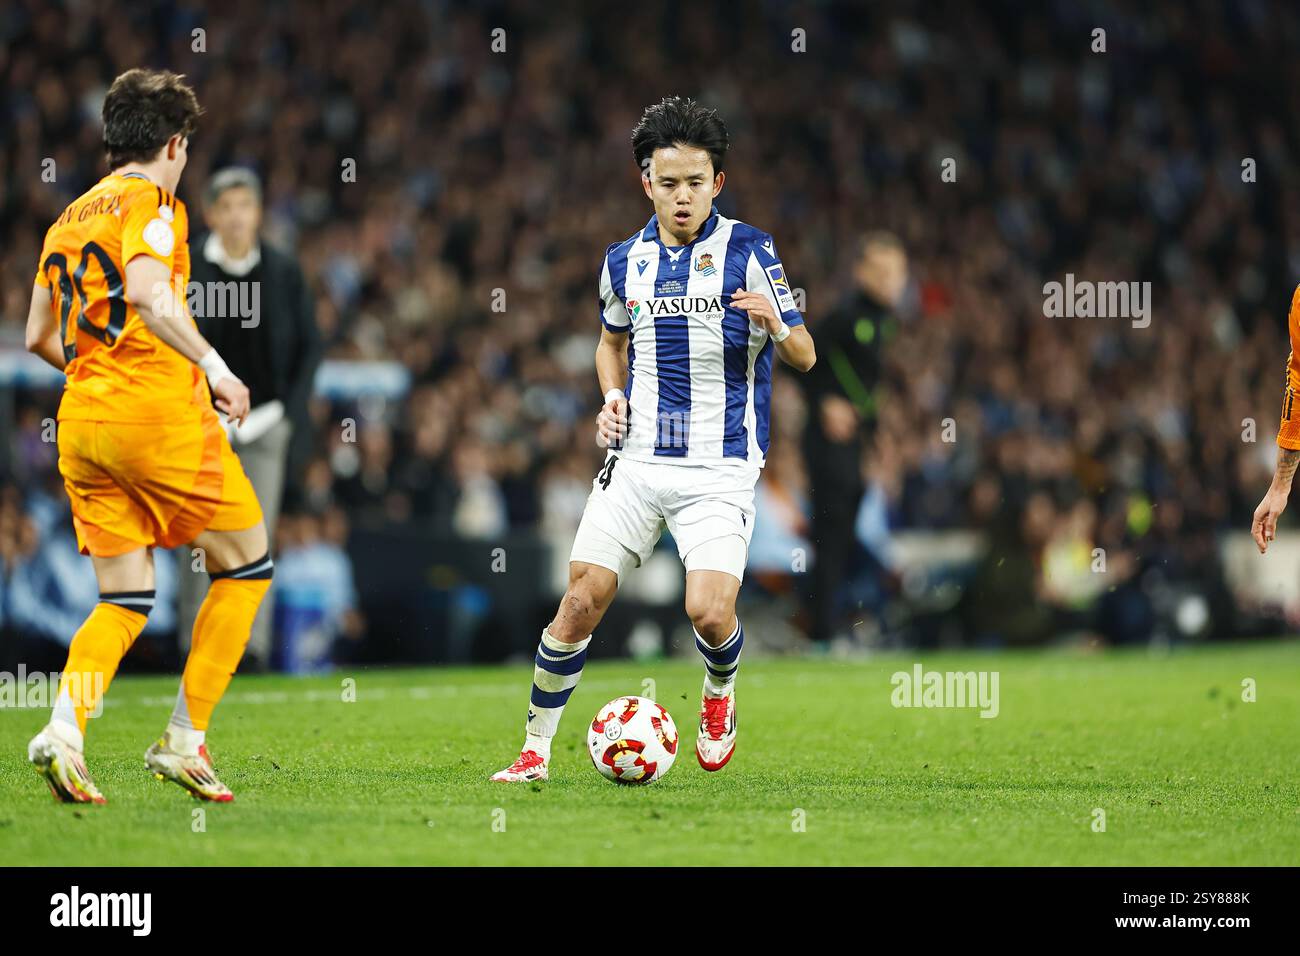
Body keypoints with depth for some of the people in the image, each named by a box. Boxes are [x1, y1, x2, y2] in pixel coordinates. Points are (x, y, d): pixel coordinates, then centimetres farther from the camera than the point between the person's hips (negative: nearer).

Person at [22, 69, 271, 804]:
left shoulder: (68, 218, 18)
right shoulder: (151, 202, -4)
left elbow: (40, 337, 22)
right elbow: (149, 296, -23)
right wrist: (213, 365, -23)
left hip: (81, 420, 7)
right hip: (157, 413, -7)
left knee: (124, 601, 8)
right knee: (247, 566, 7)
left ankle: (66, 728, -18)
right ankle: (185, 739, 2)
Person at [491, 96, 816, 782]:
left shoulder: (748, 251, -4)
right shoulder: (625, 261, 8)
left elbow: (804, 356, -3)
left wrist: (776, 325, -25)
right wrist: (612, 398, 8)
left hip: (720, 469, -3)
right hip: (637, 461, 3)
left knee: (709, 612, -17)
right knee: (581, 601, -6)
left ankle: (720, 692, 18)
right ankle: (536, 748, 7)